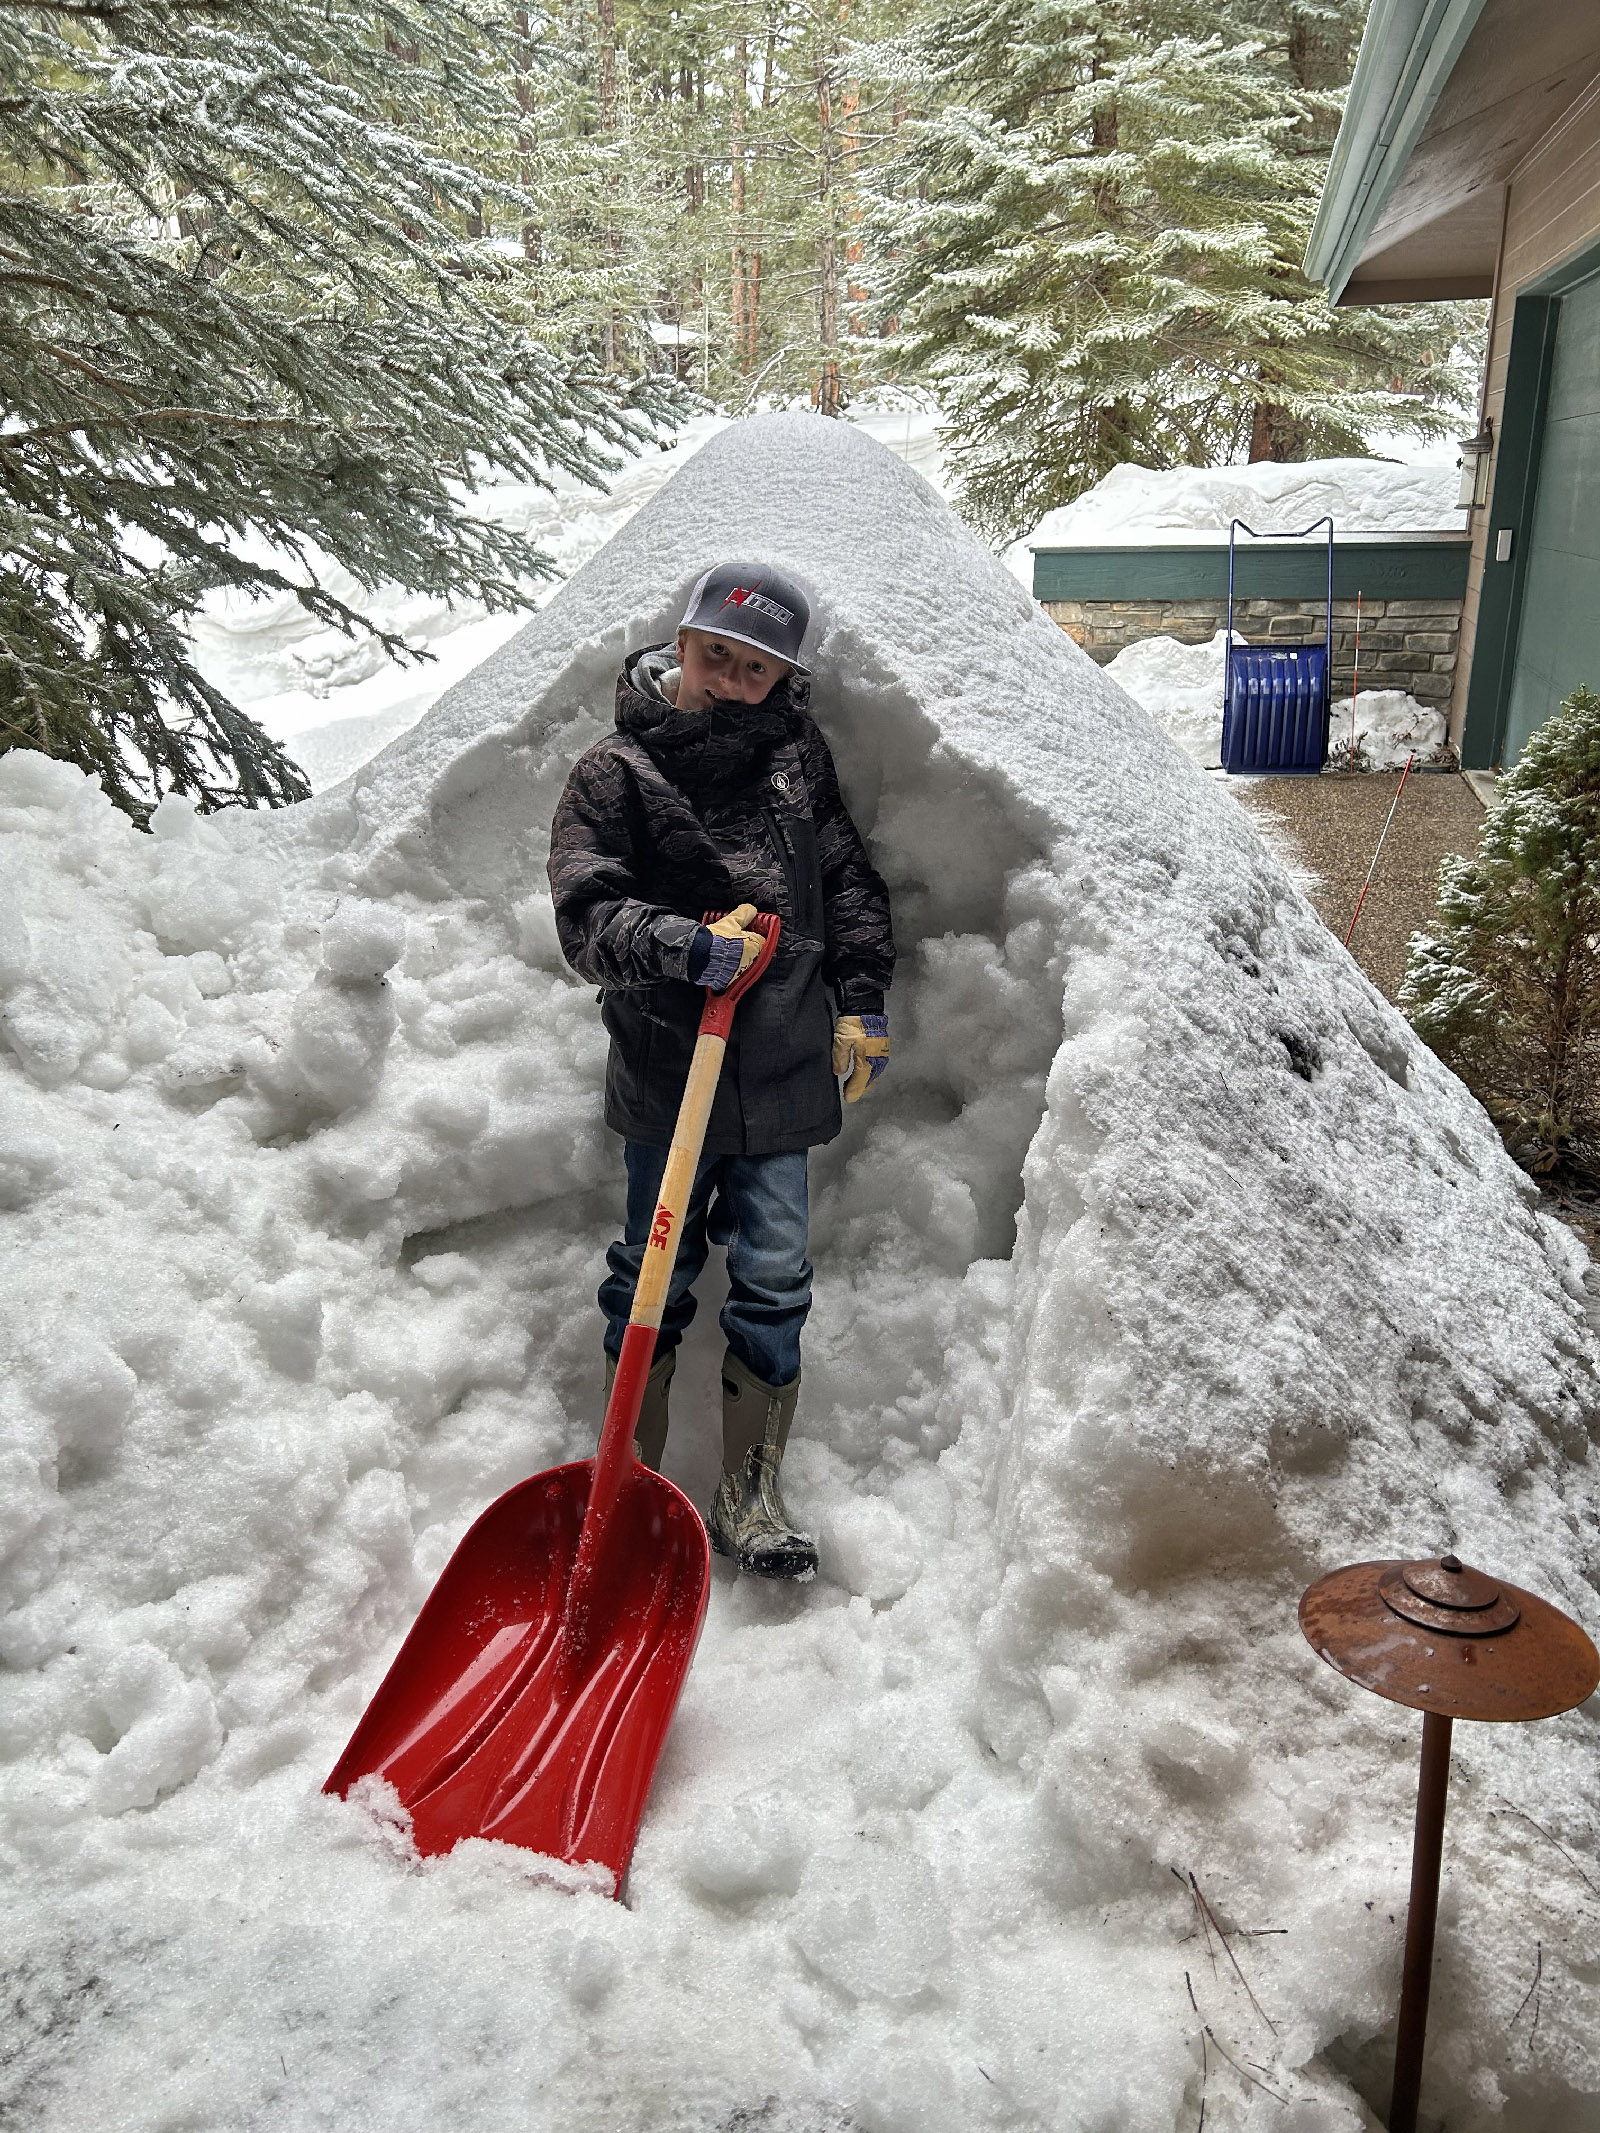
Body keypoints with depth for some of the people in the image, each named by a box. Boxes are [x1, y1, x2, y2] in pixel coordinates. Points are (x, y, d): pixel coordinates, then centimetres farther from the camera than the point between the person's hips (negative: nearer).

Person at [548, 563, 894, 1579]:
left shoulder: (796, 754, 9)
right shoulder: (616, 771, -3)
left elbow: (849, 878, 15)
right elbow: (587, 914, -10)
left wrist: (862, 1000, 8)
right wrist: (685, 944, -26)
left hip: (780, 1070, 3)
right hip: (669, 1067, -3)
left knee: (775, 1279, 4)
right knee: (656, 1272, 8)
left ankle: (751, 1495, 18)